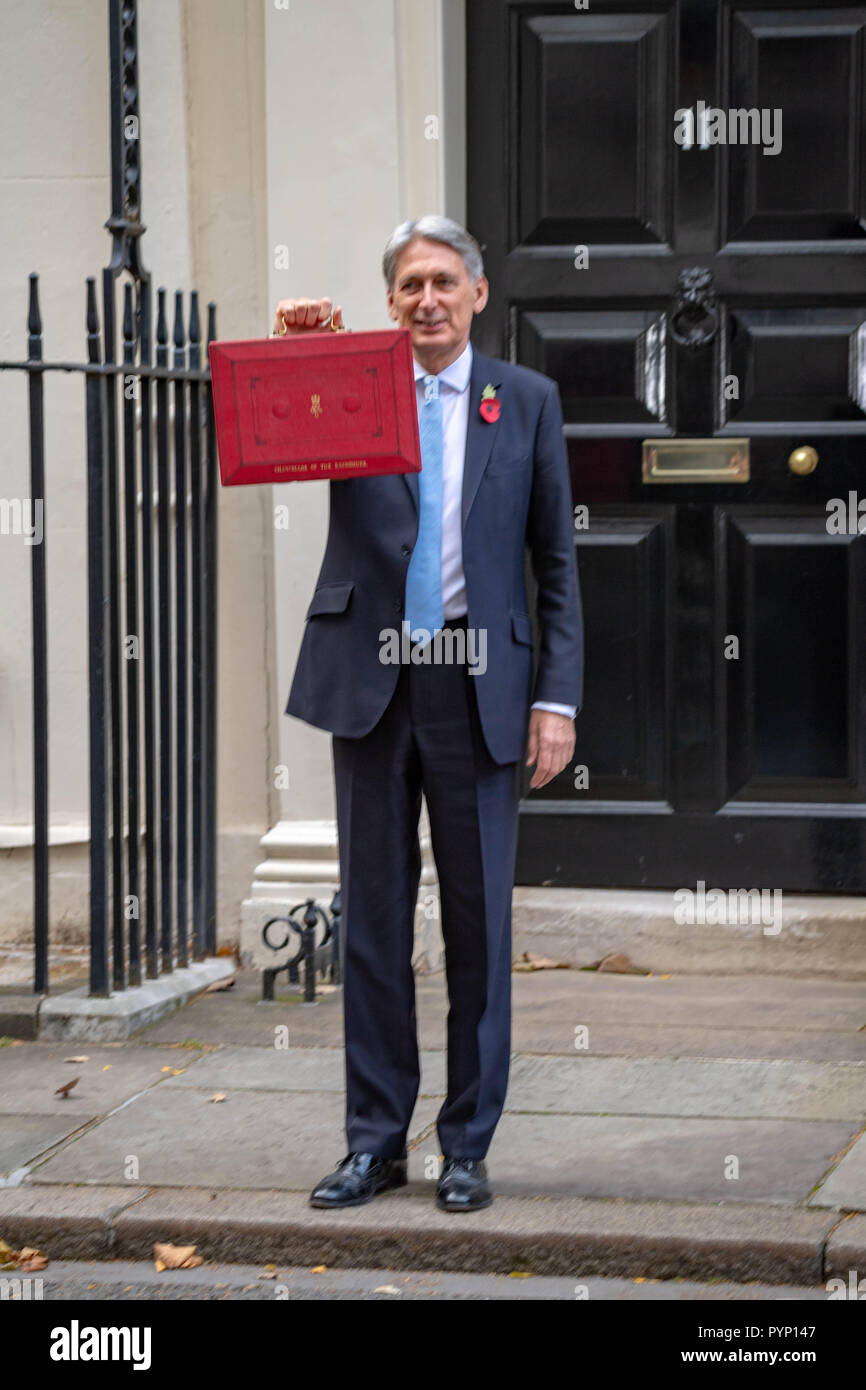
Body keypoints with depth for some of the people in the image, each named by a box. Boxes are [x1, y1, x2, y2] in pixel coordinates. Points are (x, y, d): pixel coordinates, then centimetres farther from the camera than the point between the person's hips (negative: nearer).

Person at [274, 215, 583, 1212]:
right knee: (372, 915, 6)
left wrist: (558, 698, -3)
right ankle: (375, 1140, 14)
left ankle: (468, 1147, 13)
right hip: (371, 680, 1)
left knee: (478, 918, 4)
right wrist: (294, 353, -26)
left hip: (479, 686, 0)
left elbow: (556, 559, 6)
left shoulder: (526, 401, 7)